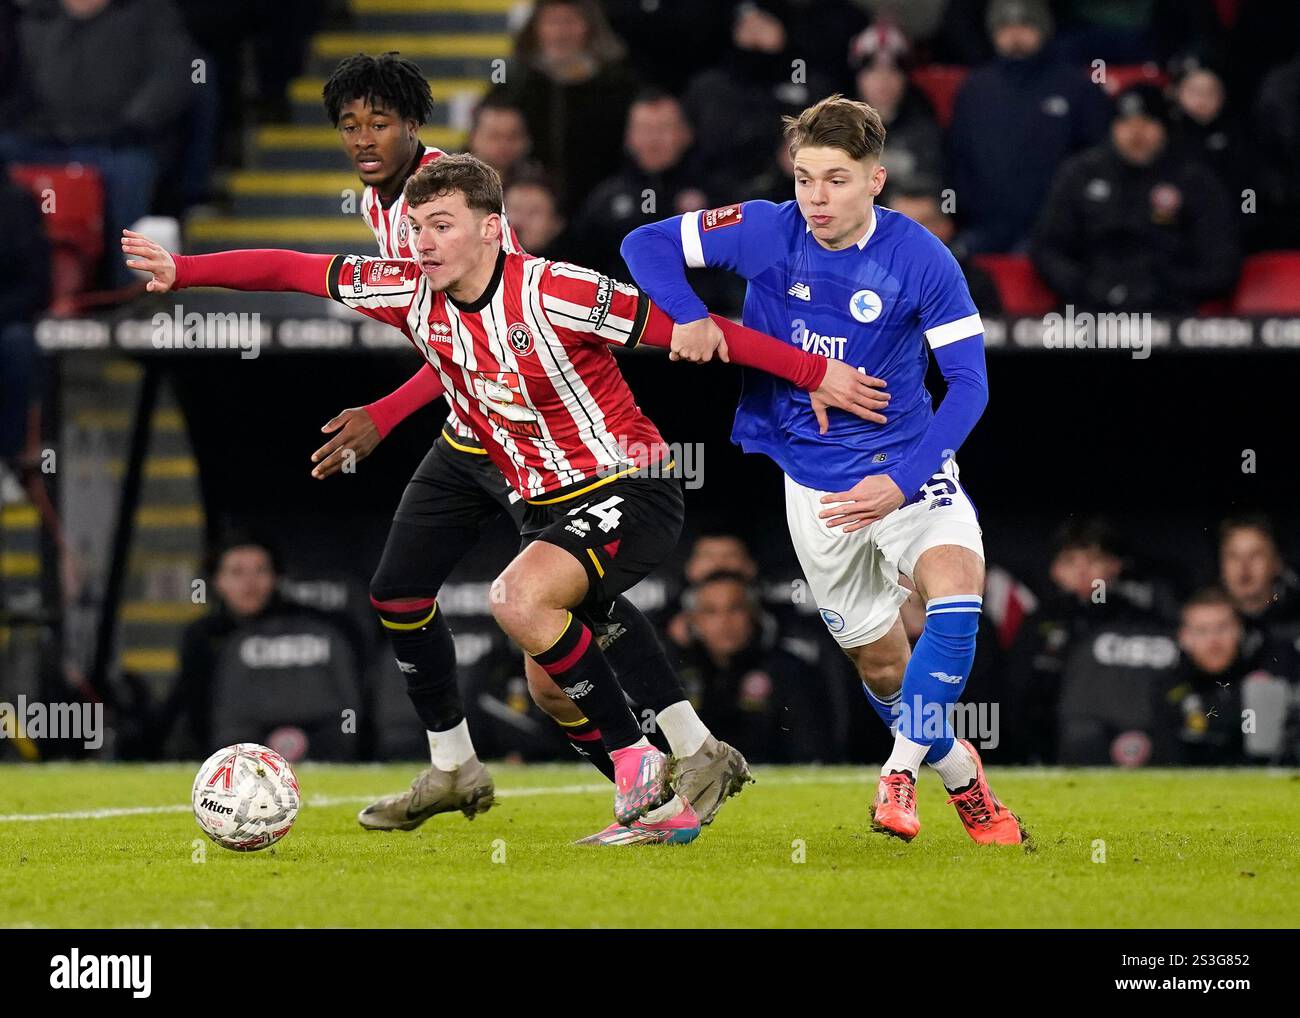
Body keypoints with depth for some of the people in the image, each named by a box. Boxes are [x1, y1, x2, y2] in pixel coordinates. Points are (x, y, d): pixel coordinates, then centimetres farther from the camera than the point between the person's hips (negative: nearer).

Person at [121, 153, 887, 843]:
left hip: (629, 488, -8)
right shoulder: (412, 293, -4)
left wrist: (815, 372, -19)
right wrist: (182, 270, -5)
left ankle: (644, 774, -19)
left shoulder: (553, 294, -22)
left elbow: (690, 328, -19)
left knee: (520, 599, -30)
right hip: (547, 502, 8)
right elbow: (293, 270, 2)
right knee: (552, 687, 10)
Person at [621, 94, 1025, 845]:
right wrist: (688, 315, -24)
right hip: (813, 480, 2)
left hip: (908, 463, -2)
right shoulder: (768, 233, -11)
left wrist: (902, 482, -29)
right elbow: (646, 243, -3)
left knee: (957, 585, -30)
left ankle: (902, 771, -19)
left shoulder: (920, 259, -17)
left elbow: (969, 383, -17)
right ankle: (960, 773, 35)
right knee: (880, 663, 8)